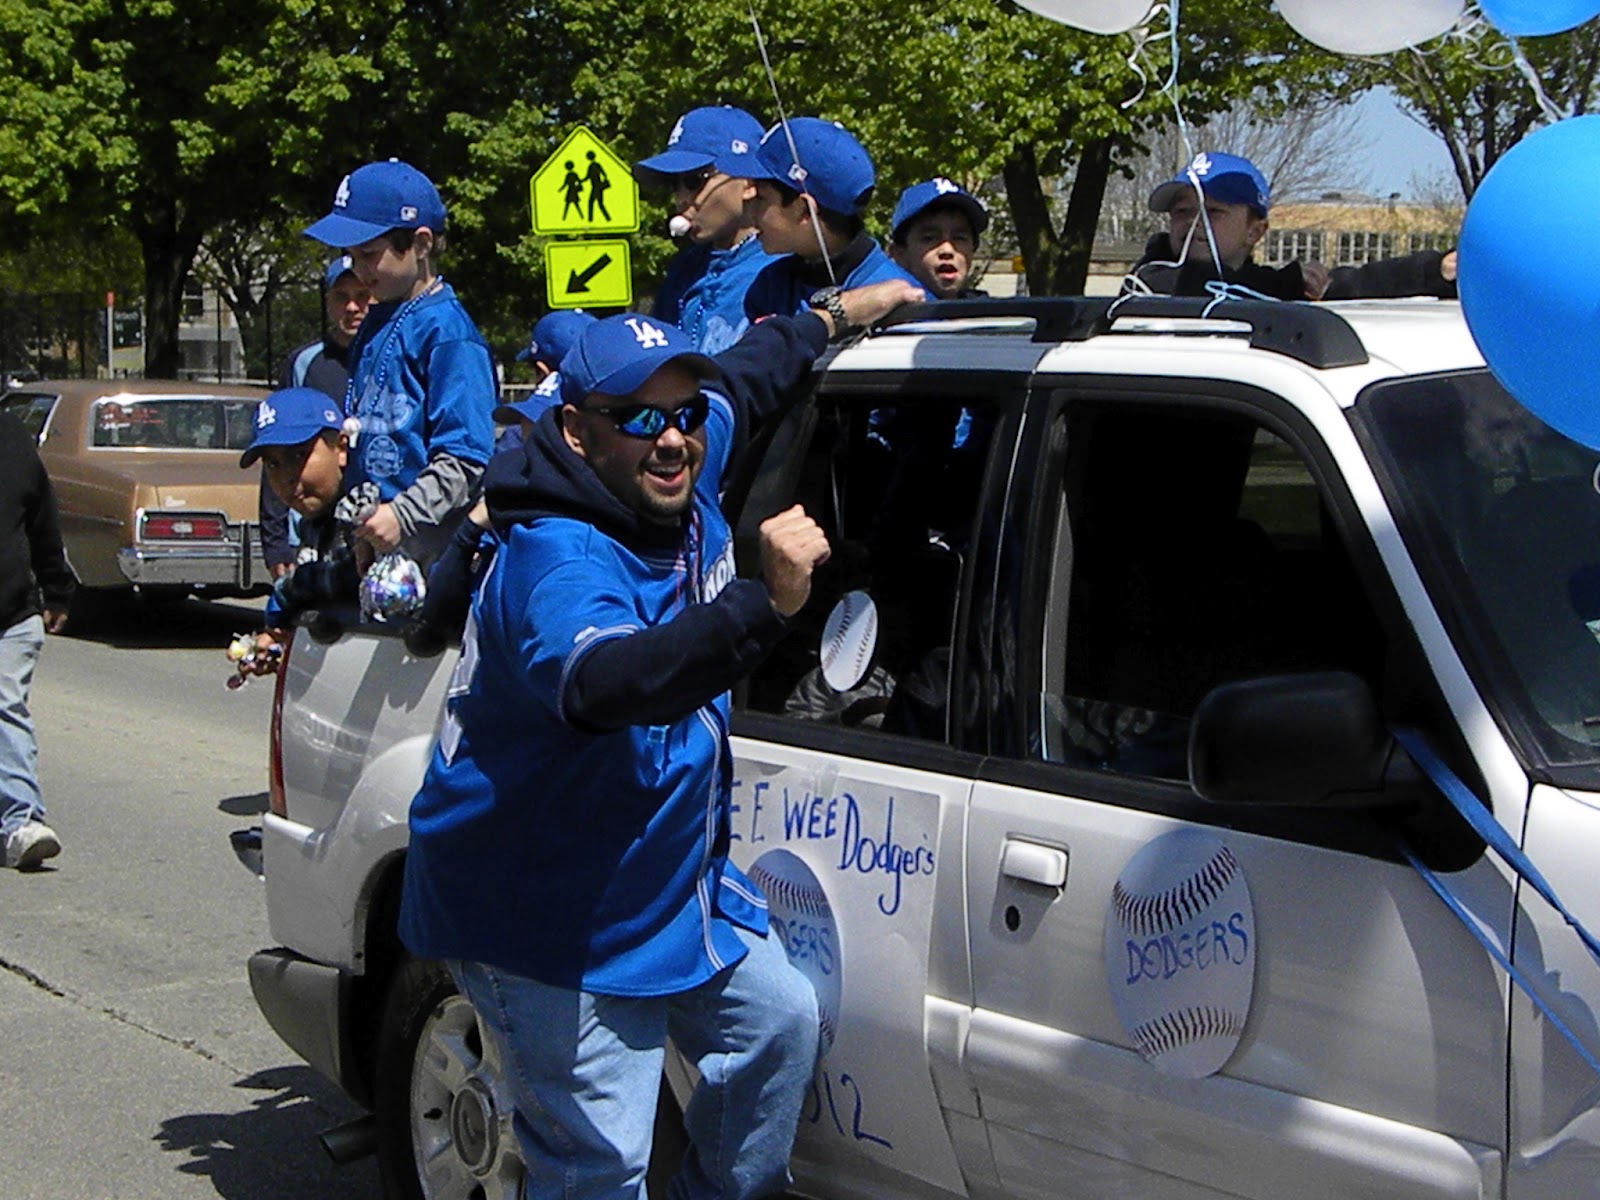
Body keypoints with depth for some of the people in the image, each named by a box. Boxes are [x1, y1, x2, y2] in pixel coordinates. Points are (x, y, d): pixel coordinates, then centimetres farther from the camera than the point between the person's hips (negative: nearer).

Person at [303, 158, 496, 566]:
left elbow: (465, 459, -17)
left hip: (430, 551, -9)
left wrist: (402, 515, -24)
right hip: (370, 542, 9)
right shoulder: (375, 324, 16)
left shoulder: (447, 330, -11)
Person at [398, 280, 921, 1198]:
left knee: (781, 1021, 19)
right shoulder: (556, 560, -29)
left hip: (672, 881, 9)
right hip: (553, 925, -9)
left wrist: (835, 318, 31)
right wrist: (765, 605, -60)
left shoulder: (679, 484, -1)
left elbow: (739, 383, 23)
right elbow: (602, 681, -51)